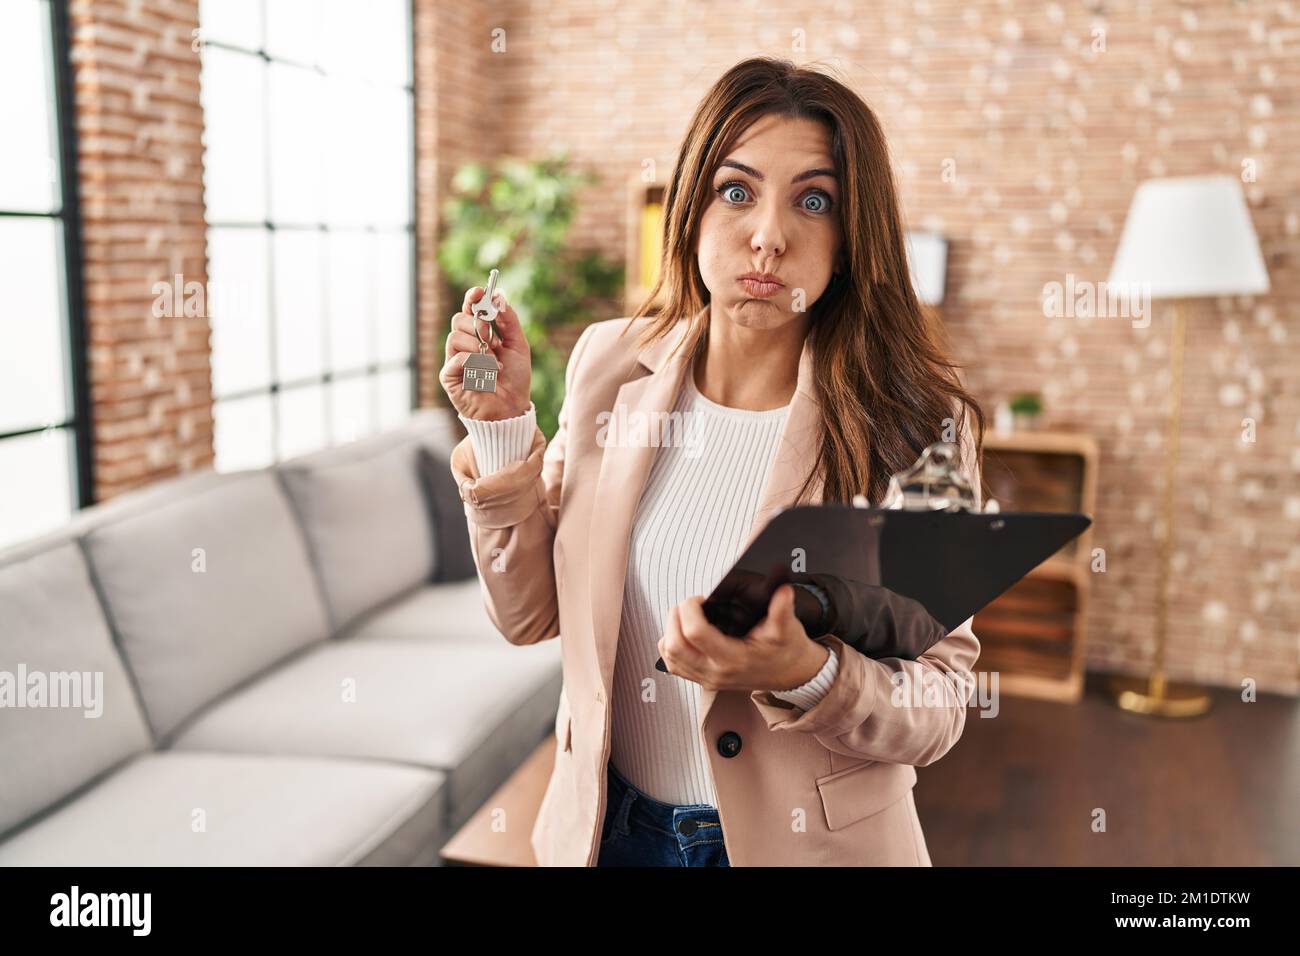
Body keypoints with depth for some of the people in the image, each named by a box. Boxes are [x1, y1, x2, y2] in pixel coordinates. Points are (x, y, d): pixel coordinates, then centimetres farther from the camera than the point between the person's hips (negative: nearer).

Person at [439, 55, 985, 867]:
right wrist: (503, 430, -14)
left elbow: (940, 706, -13)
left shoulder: (917, 426, -17)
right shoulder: (612, 365, -7)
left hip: (805, 840, -2)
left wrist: (802, 674, -32)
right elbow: (530, 615, -2)